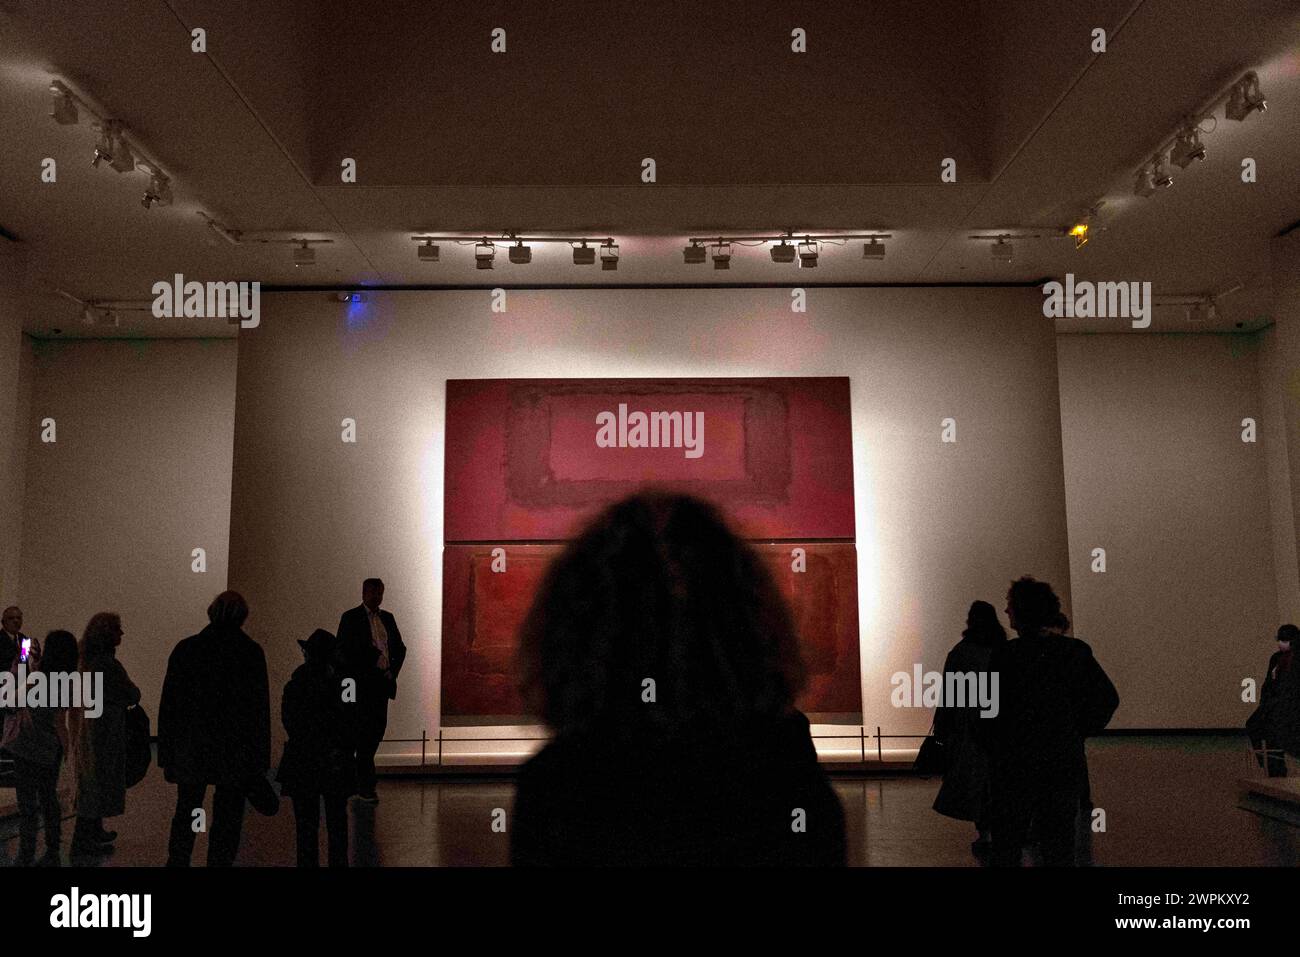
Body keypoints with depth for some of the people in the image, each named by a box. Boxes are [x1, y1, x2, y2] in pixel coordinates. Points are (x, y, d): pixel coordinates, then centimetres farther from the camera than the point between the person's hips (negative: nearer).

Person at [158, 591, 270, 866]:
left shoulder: (185, 648, -1)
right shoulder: (251, 652, -8)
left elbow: (168, 705, 2)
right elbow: (260, 709, -7)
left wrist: (166, 755, 8)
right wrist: (260, 762, -1)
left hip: (190, 753, 2)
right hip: (235, 755, -2)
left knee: (185, 814, 19)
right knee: (227, 820, 7)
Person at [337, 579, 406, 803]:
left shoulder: (387, 618, 15)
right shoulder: (351, 617, -2)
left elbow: (400, 648, 18)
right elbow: (344, 650, -8)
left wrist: (393, 671, 6)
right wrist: (360, 673, -10)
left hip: (382, 682, 6)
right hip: (362, 683, -5)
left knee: (378, 728, 7)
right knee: (365, 730, -6)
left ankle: (361, 771, 27)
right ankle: (366, 785, -3)